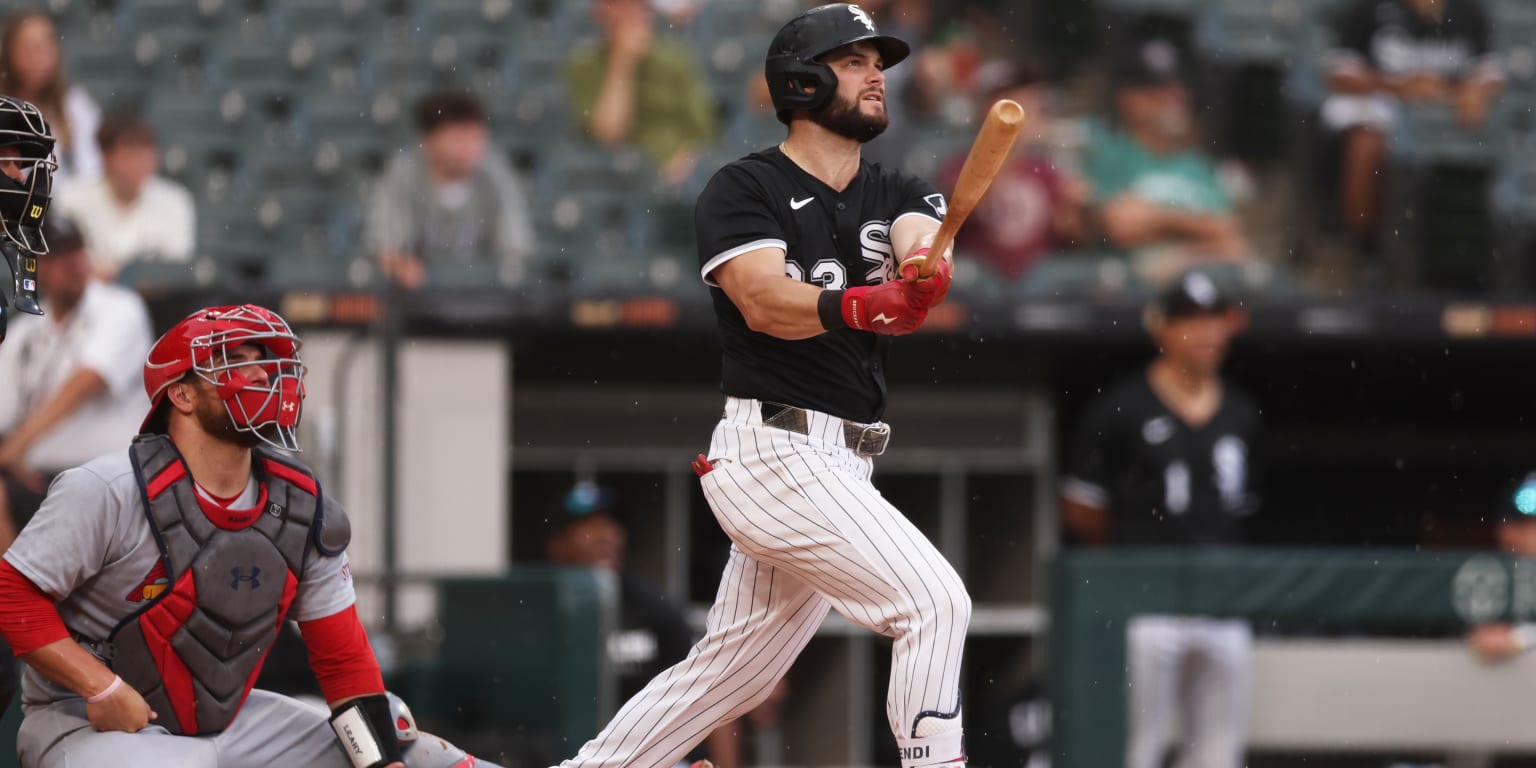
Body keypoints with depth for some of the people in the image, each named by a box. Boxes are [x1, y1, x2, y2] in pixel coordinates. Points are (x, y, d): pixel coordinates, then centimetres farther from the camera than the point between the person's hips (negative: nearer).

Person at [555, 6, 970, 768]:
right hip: (773, 446, -7)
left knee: (730, 671, 13)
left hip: (840, 467, 7)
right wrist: (860, 306, -41)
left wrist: (922, 269, -35)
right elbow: (765, 302, -20)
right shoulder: (743, 190, -3)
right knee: (933, 600, -18)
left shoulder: (896, 196, 14)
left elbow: (922, 244, -9)